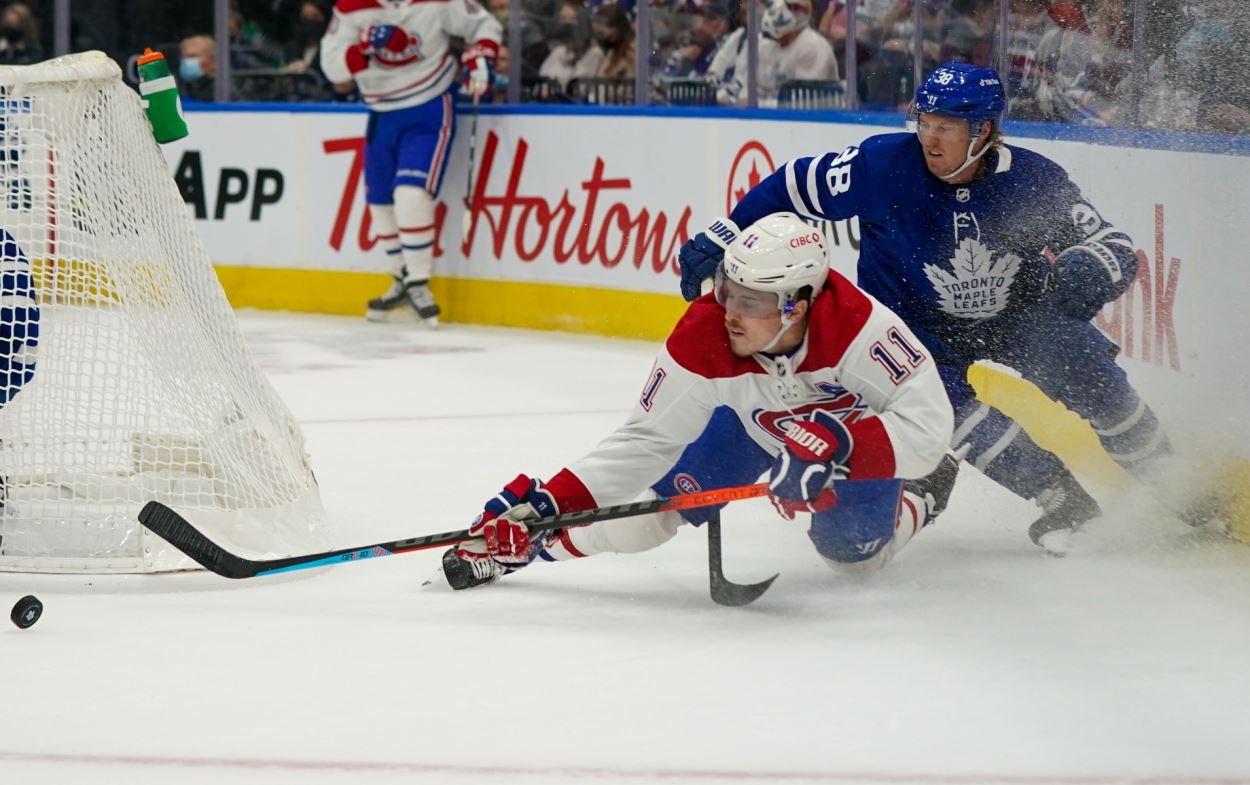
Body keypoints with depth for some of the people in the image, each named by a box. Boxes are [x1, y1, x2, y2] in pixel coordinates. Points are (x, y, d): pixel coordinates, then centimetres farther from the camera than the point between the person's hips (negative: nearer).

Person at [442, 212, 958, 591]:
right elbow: (646, 442, -27)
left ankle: (916, 500, 21)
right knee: (651, 511, -7)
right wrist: (548, 505, -37)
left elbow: (927, 425, -43)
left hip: (858, 428, -1)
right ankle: (518, 544, 7)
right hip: (755, 422, 1)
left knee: (853, 551, -9)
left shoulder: (858, 324, -43)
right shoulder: (702, 339, -33)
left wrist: (835, 448, -56)